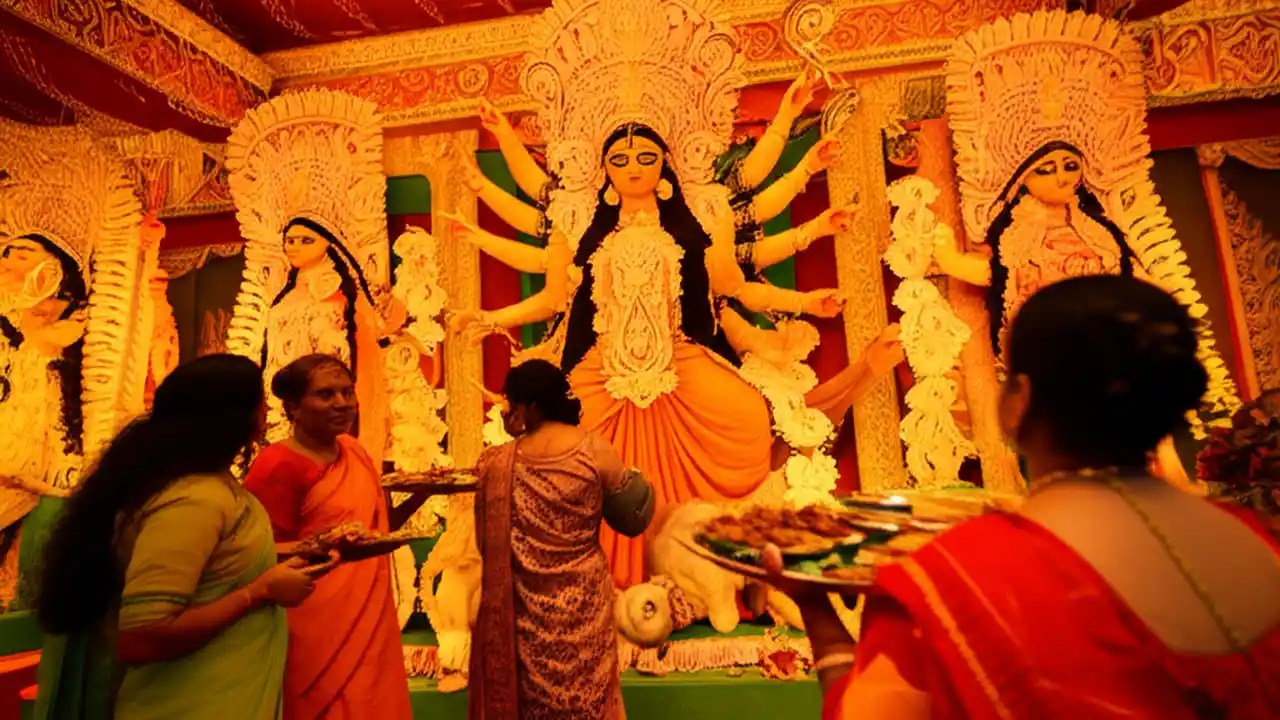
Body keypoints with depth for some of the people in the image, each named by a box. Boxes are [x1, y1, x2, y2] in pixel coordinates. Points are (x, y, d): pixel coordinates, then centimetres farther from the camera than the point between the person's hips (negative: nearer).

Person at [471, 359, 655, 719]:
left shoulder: (502, 462, -10)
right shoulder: (595, 449, -13)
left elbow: (488, 541, -3)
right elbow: (630, 515, -3)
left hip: (525, 601, 1)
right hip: (583, 596, 0)